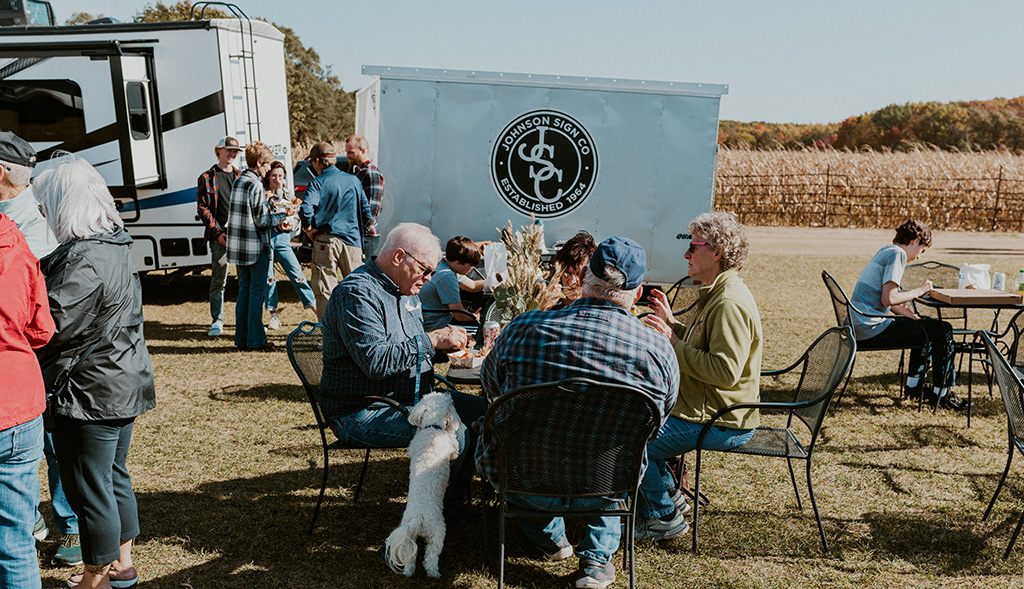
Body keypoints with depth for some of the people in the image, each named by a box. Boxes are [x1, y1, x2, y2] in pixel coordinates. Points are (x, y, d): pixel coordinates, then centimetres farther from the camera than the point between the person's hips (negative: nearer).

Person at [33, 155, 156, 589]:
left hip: (91, 394, -10)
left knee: (89, 490, 6)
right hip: (125, 384, 10)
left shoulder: (84, 260, -23)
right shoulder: (115, 245, 8)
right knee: (114, 476, 21)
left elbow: (49, 326, -26)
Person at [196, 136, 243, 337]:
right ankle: (217, 321, 8)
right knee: (218, 280, -1)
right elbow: (202, 209, 0)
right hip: (220, 236, -3)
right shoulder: (207, 178, 5)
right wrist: (218, 232, -9)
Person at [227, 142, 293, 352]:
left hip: (238, 247, 8)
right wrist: (283, 215, -5)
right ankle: (255, 340, 3)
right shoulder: (255, 185, -14)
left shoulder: (237, 182, 11)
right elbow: (261, 221, -16)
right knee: (257, 292, -1)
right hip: (255, 247, -8)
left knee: (244, 290, 13)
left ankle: (242, 339, 17)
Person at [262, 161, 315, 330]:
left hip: (283, 238, 1)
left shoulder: (288, 195, 14)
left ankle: (315, 308, 0)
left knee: (296, 274, -6)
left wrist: (289, 225, -4)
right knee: (268, 277, 1)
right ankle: (274, 315, 10)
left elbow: (296, 218, 15)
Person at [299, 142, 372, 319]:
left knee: (324, 291, 2)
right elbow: (366, 212, 10)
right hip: (353, 240, 4)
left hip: (326, 240, -4)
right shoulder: (353, 180, 9)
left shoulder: (317, 183, -3)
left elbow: (306, 210, -18)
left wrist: (310, 231, -4)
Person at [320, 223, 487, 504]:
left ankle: (453, 501, 15)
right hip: (360, 413, -10)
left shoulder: (405, 290, 13)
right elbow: (375, 362, -30)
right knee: (452, 436, -26)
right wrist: (432, 340, -24)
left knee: (483, 410, 5)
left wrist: (444, 341, 6)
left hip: (412, 397, 10)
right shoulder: (357, 292, -19)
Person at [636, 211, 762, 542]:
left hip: (721, 424, -11)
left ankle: (667, 518, 7)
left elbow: (725, 371, -30)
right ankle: (670, 498, 26)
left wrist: (673, 343, -24)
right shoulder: (716, 294, 13)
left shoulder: (731, 303, -23)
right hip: (704, 408, 11)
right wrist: (672, 324, 8)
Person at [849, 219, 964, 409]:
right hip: (872, 329, -10)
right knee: (943, 330, -4)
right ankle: (941, 393, 7)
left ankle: (913, 385, 32)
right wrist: (919, 291, -6)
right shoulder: (897, 254, -11)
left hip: (859, 328, 10)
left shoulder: (885, 252, 19)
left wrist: (918, 319, 9)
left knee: (927, 327, 29)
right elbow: (888, 299, -22)